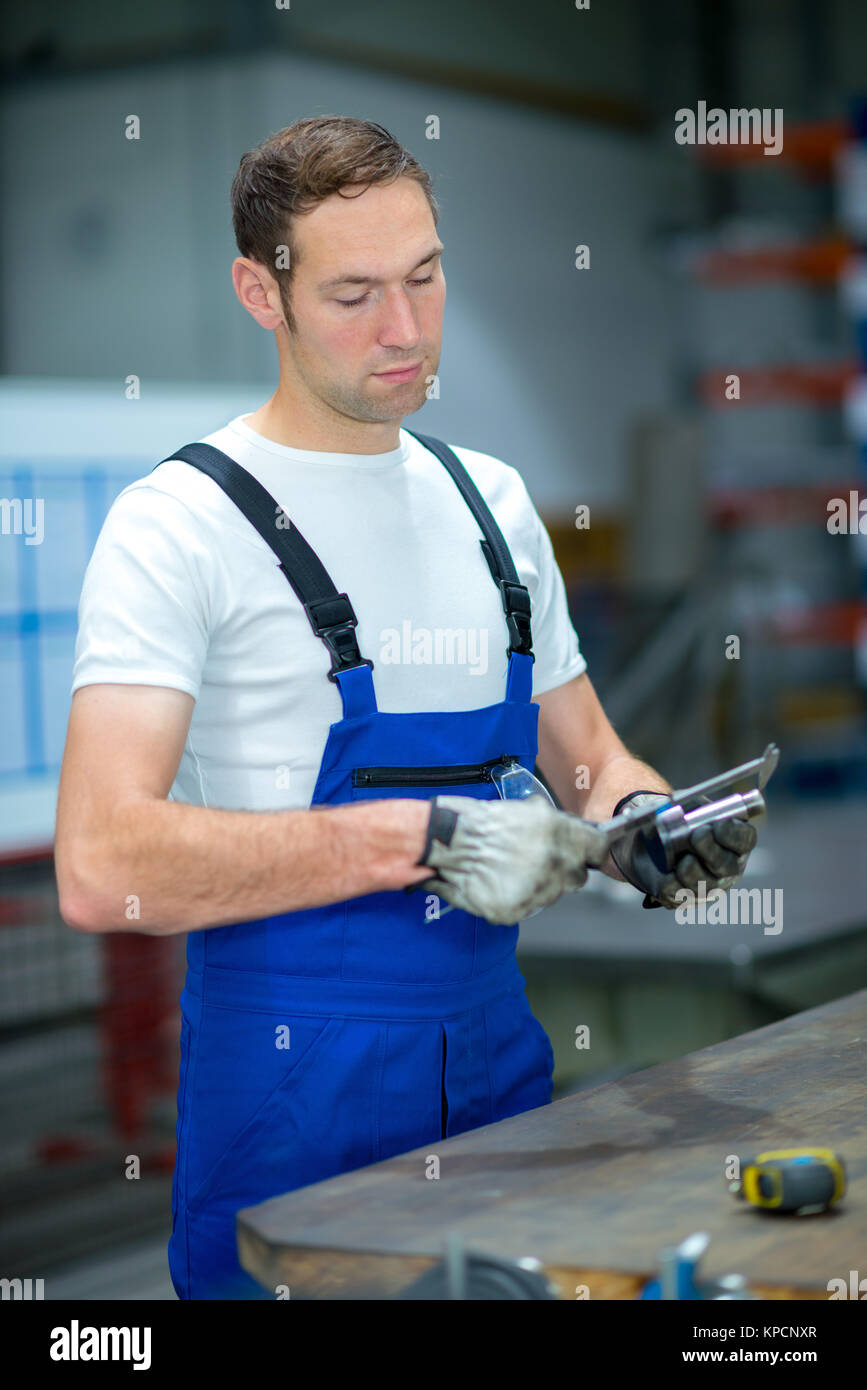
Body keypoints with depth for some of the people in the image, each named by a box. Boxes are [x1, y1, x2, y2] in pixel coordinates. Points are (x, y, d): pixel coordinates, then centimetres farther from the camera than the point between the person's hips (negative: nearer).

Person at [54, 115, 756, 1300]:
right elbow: (102, 866, -24)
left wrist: (644, 814, -7)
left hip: (497, 1056, 6)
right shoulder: (180, 523, -12)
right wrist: (424, 839, -27)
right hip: (292, 1083, -6)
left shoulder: (492, 502, 10)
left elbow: (583, 752, 18)